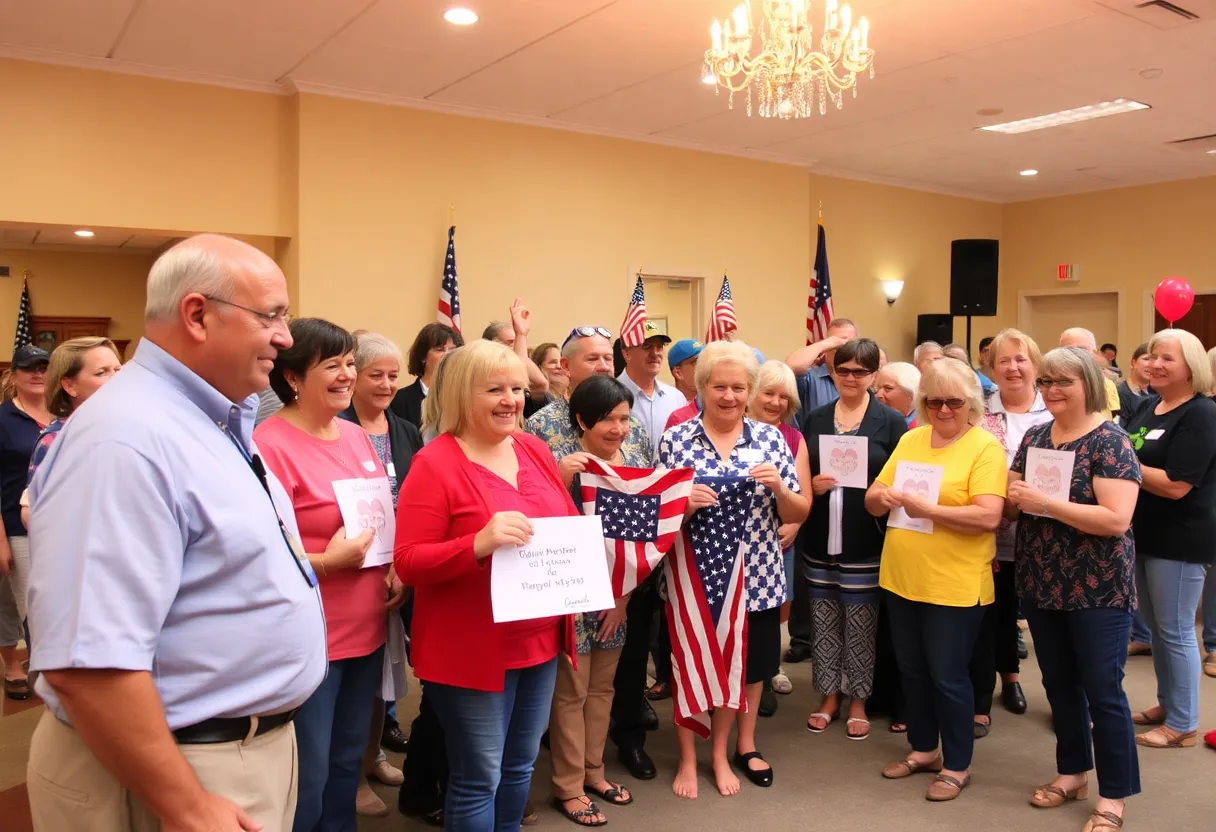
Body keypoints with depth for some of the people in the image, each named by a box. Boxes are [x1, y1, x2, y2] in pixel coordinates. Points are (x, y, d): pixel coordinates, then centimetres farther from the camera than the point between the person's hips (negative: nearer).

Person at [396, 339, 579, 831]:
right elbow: (408, 564, -17)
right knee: (479, 778, 5)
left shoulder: (535, 450, 5)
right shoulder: (435, 464, -13)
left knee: (520, 766, 20)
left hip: (540, 640, 6)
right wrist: (480, 544, -31)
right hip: (472, 650, -6)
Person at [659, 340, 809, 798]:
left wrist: (778, 486, -19)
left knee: (745, 667, 16)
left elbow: (798, 514, 1)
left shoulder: (770, 438, 0)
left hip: (756, 578, 2)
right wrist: (685, 503, -23)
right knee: (690, 669, 10)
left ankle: (723, 751, 38)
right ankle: (688, 760, 30)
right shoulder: (675, 439, -5)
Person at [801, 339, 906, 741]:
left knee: (861, 624, 8)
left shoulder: (892, 421, -3)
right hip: (820, 541, 3)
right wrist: (812, 484, -9)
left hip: (866, 543, -3)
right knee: (823, 622, 11)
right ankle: (829, 696, 27)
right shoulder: (815, 419, 8)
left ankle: (858, 702, 24)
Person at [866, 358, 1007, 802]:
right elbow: (873, 502, 9)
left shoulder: (985, 447, -9)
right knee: (911, 669, 17)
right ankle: (923, 749, 36)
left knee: (947, 676, 5)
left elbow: (988, 517, -20)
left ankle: (957, 765, 24)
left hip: (954, 585, -6)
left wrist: (927, 509, -24)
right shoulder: (909, 440, 8)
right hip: (901, 578, 6)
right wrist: (881, 496, -14)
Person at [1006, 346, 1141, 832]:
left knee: (1103, 692, 4)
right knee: (1059, 685, 17)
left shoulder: (1110, 441, -13)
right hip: (1041, 585, 6)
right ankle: (1072, 773, 34)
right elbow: (1011, 505, 9)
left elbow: (1116, 519, -23)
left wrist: (1046, 503, -26)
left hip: (1097, 590, -6)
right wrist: (1016, 498, -14)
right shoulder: (1034, 437, 5)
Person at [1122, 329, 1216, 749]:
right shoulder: (1146, 406, 9)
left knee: (1175, 631, 1)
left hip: (1181, 540, -8)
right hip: (1146, 535, 8)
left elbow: (1176, 485, -24)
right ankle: (1167, 704, 34)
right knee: (1155, 626, 18)